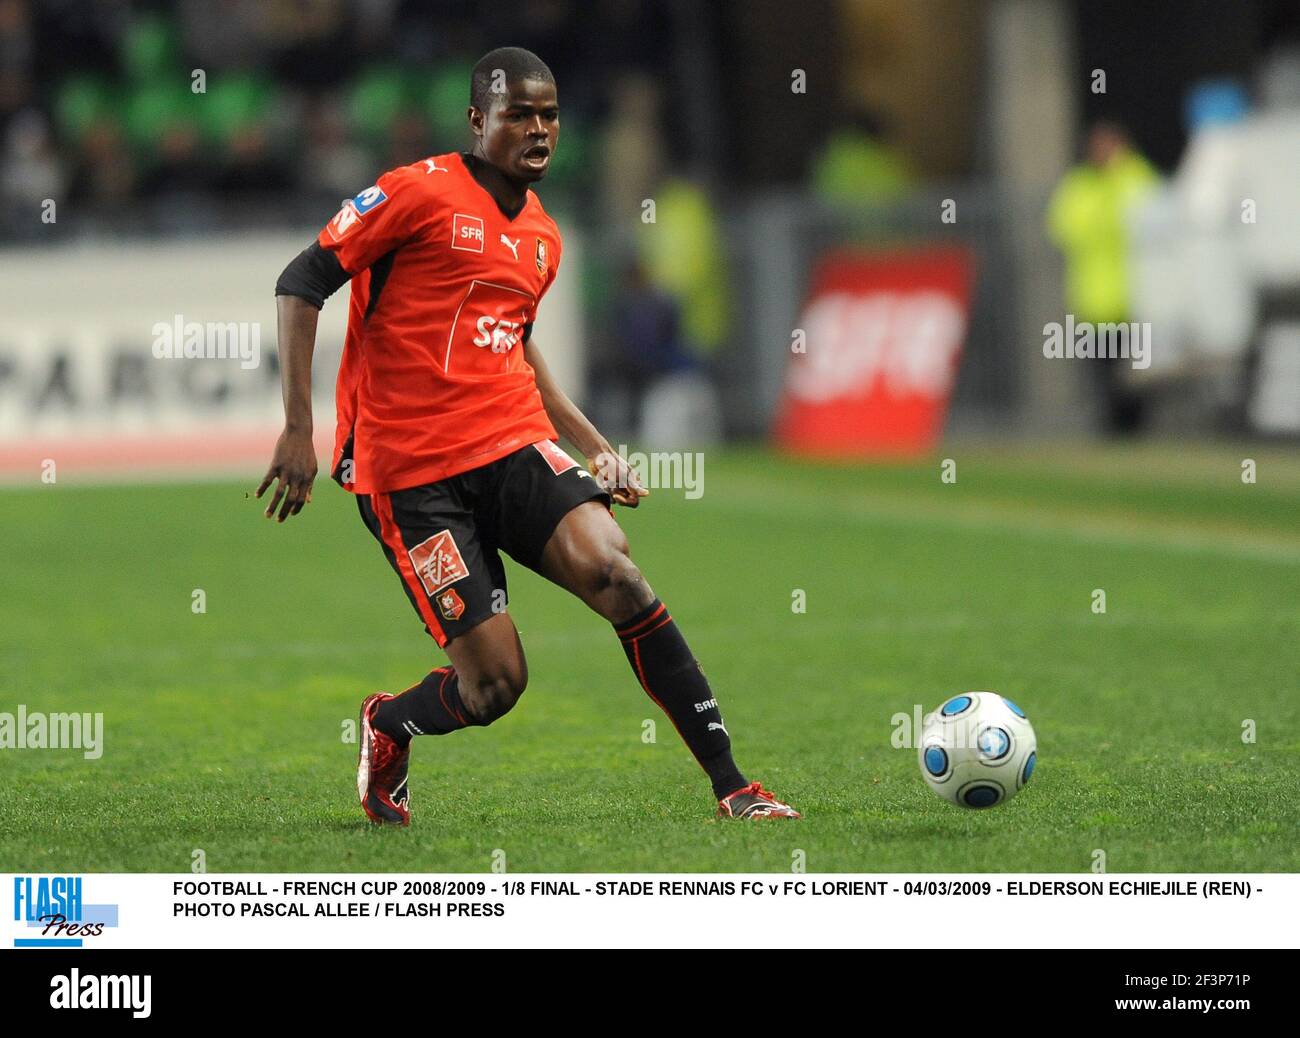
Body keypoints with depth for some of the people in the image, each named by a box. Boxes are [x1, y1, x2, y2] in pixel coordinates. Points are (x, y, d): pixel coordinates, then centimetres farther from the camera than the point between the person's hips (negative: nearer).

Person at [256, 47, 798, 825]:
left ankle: (733, 788, -20)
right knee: (495, 682, -11)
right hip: (409, 471, -5)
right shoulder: (421, 193, -6)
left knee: (614, 571, -23)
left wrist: (593, 446, 21)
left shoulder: (543, 236, 16)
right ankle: (387, 729, 24)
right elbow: (301, 284, -7)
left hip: (515, 446, 5)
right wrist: (299, 430, -14)